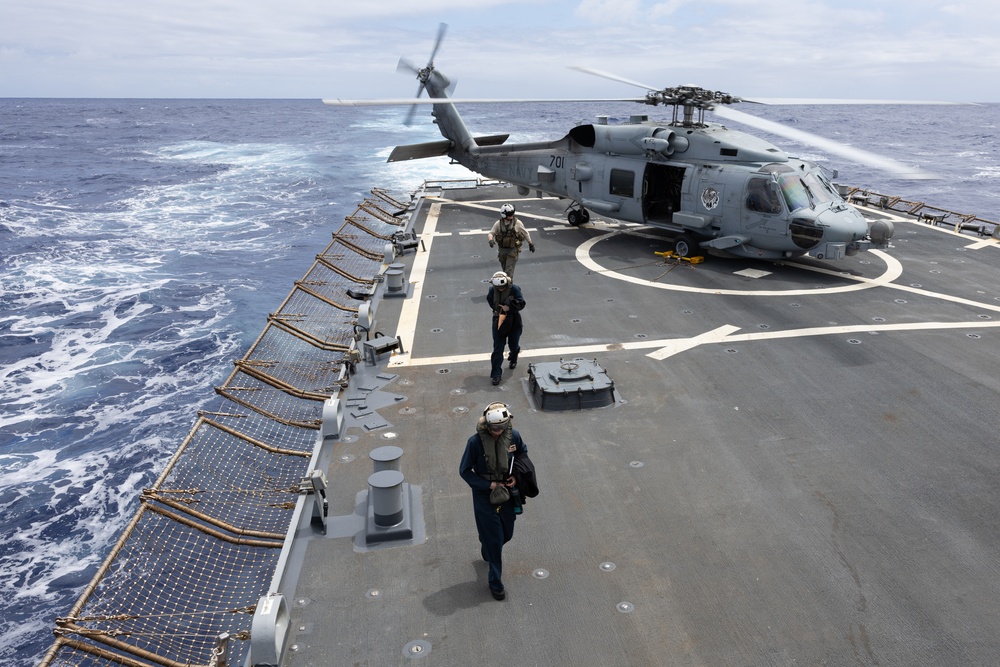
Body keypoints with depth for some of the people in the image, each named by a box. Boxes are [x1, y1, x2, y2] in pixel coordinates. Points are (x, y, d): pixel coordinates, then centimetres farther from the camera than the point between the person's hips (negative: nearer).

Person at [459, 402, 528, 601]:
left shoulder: (513, 435, -13)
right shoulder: (475, 442, -23)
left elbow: (523, 454, 8)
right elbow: (464, 471, -13)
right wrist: (489, 485, -19)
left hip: (507, 493, 4)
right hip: (485, 495, -4)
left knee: (507, 534, 19)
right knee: (494, 540, 4)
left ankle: (487, 549, 53)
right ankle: (496, 583, 23)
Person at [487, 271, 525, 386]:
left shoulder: (514, 289, -17)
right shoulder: (492, 290, -7)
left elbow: (521, 304, -19)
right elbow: (490, 301, 12)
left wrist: (509, 307, -30)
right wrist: (497, 309, 0)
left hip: (513, 321, -1)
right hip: (499, 321, 1)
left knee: (513, 344, 18)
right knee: (497, 348, -2)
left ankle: (513, 359, 53)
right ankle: (496, 374, 1)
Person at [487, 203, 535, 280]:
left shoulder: (517, 223, -9)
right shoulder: (498, 224, -5)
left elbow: (525, 233, 3)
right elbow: (490, 233, -6)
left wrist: (530, 244, 10)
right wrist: (491, 240, -29)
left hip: (513, 250, -3)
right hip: (502, 250, 3)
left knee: (509, 271, -11)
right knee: (504, 269, 18)